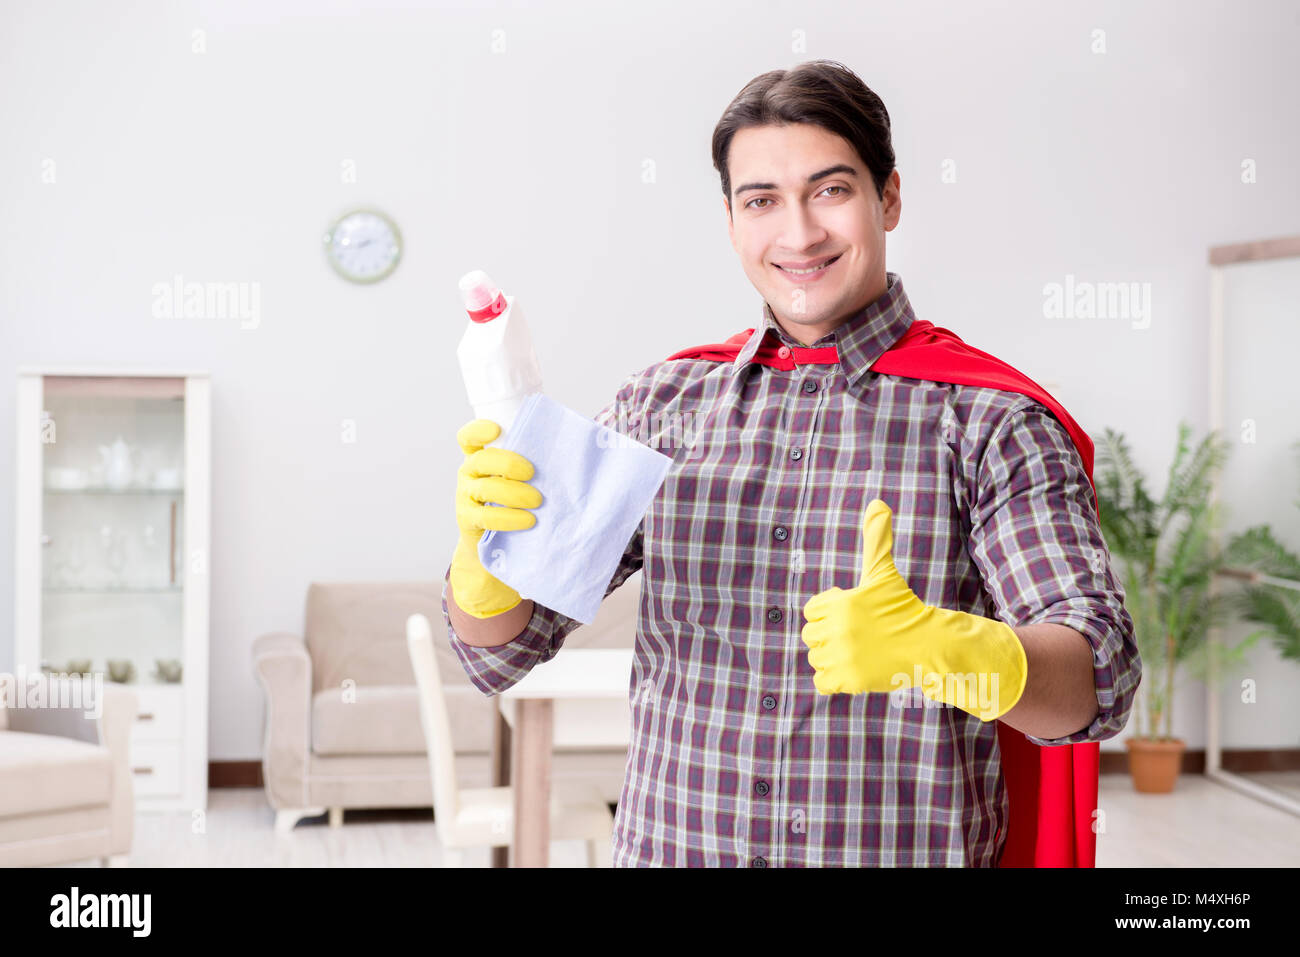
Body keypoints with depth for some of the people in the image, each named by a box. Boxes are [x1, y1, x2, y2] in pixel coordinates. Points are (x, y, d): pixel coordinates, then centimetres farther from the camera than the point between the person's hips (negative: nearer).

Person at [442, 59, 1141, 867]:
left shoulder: (988, 419, -8)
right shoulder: (664, 403, 1)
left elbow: (1099, 685, -17)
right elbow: (499, 649, 0)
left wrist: (930, 646, -35)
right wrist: (488, 540, -21)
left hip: (907, 853, -2)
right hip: (672, 846, 3)